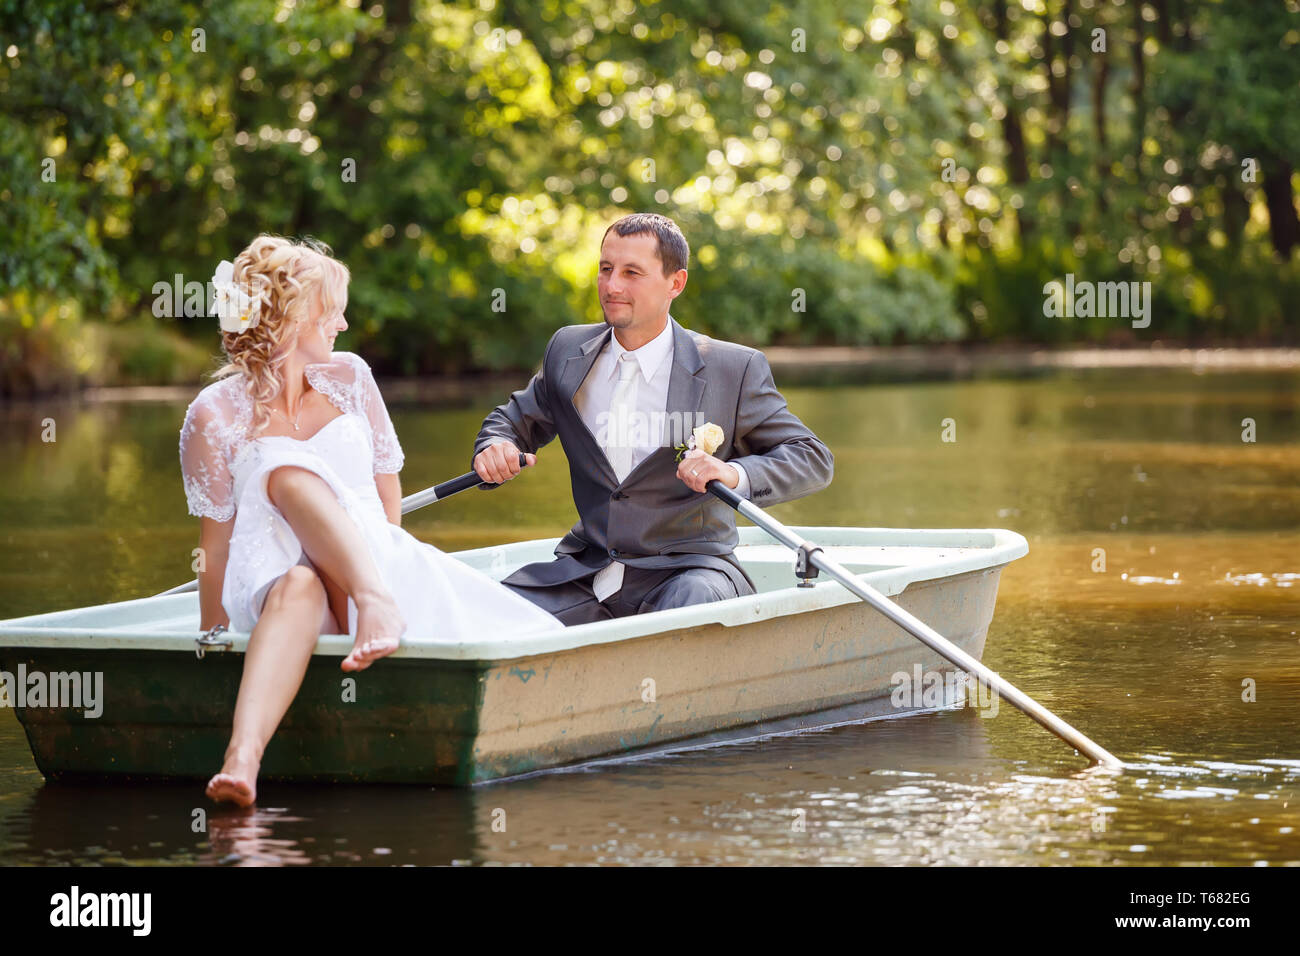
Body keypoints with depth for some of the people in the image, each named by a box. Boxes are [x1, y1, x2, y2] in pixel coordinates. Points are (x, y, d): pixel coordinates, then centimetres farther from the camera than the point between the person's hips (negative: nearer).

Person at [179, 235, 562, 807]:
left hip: (376, 564, 3)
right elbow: (217, 544, 3)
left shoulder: (347, 378, 12)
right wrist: (211, 640, 1)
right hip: (273, 583, -3)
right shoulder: (215, 417, 0)